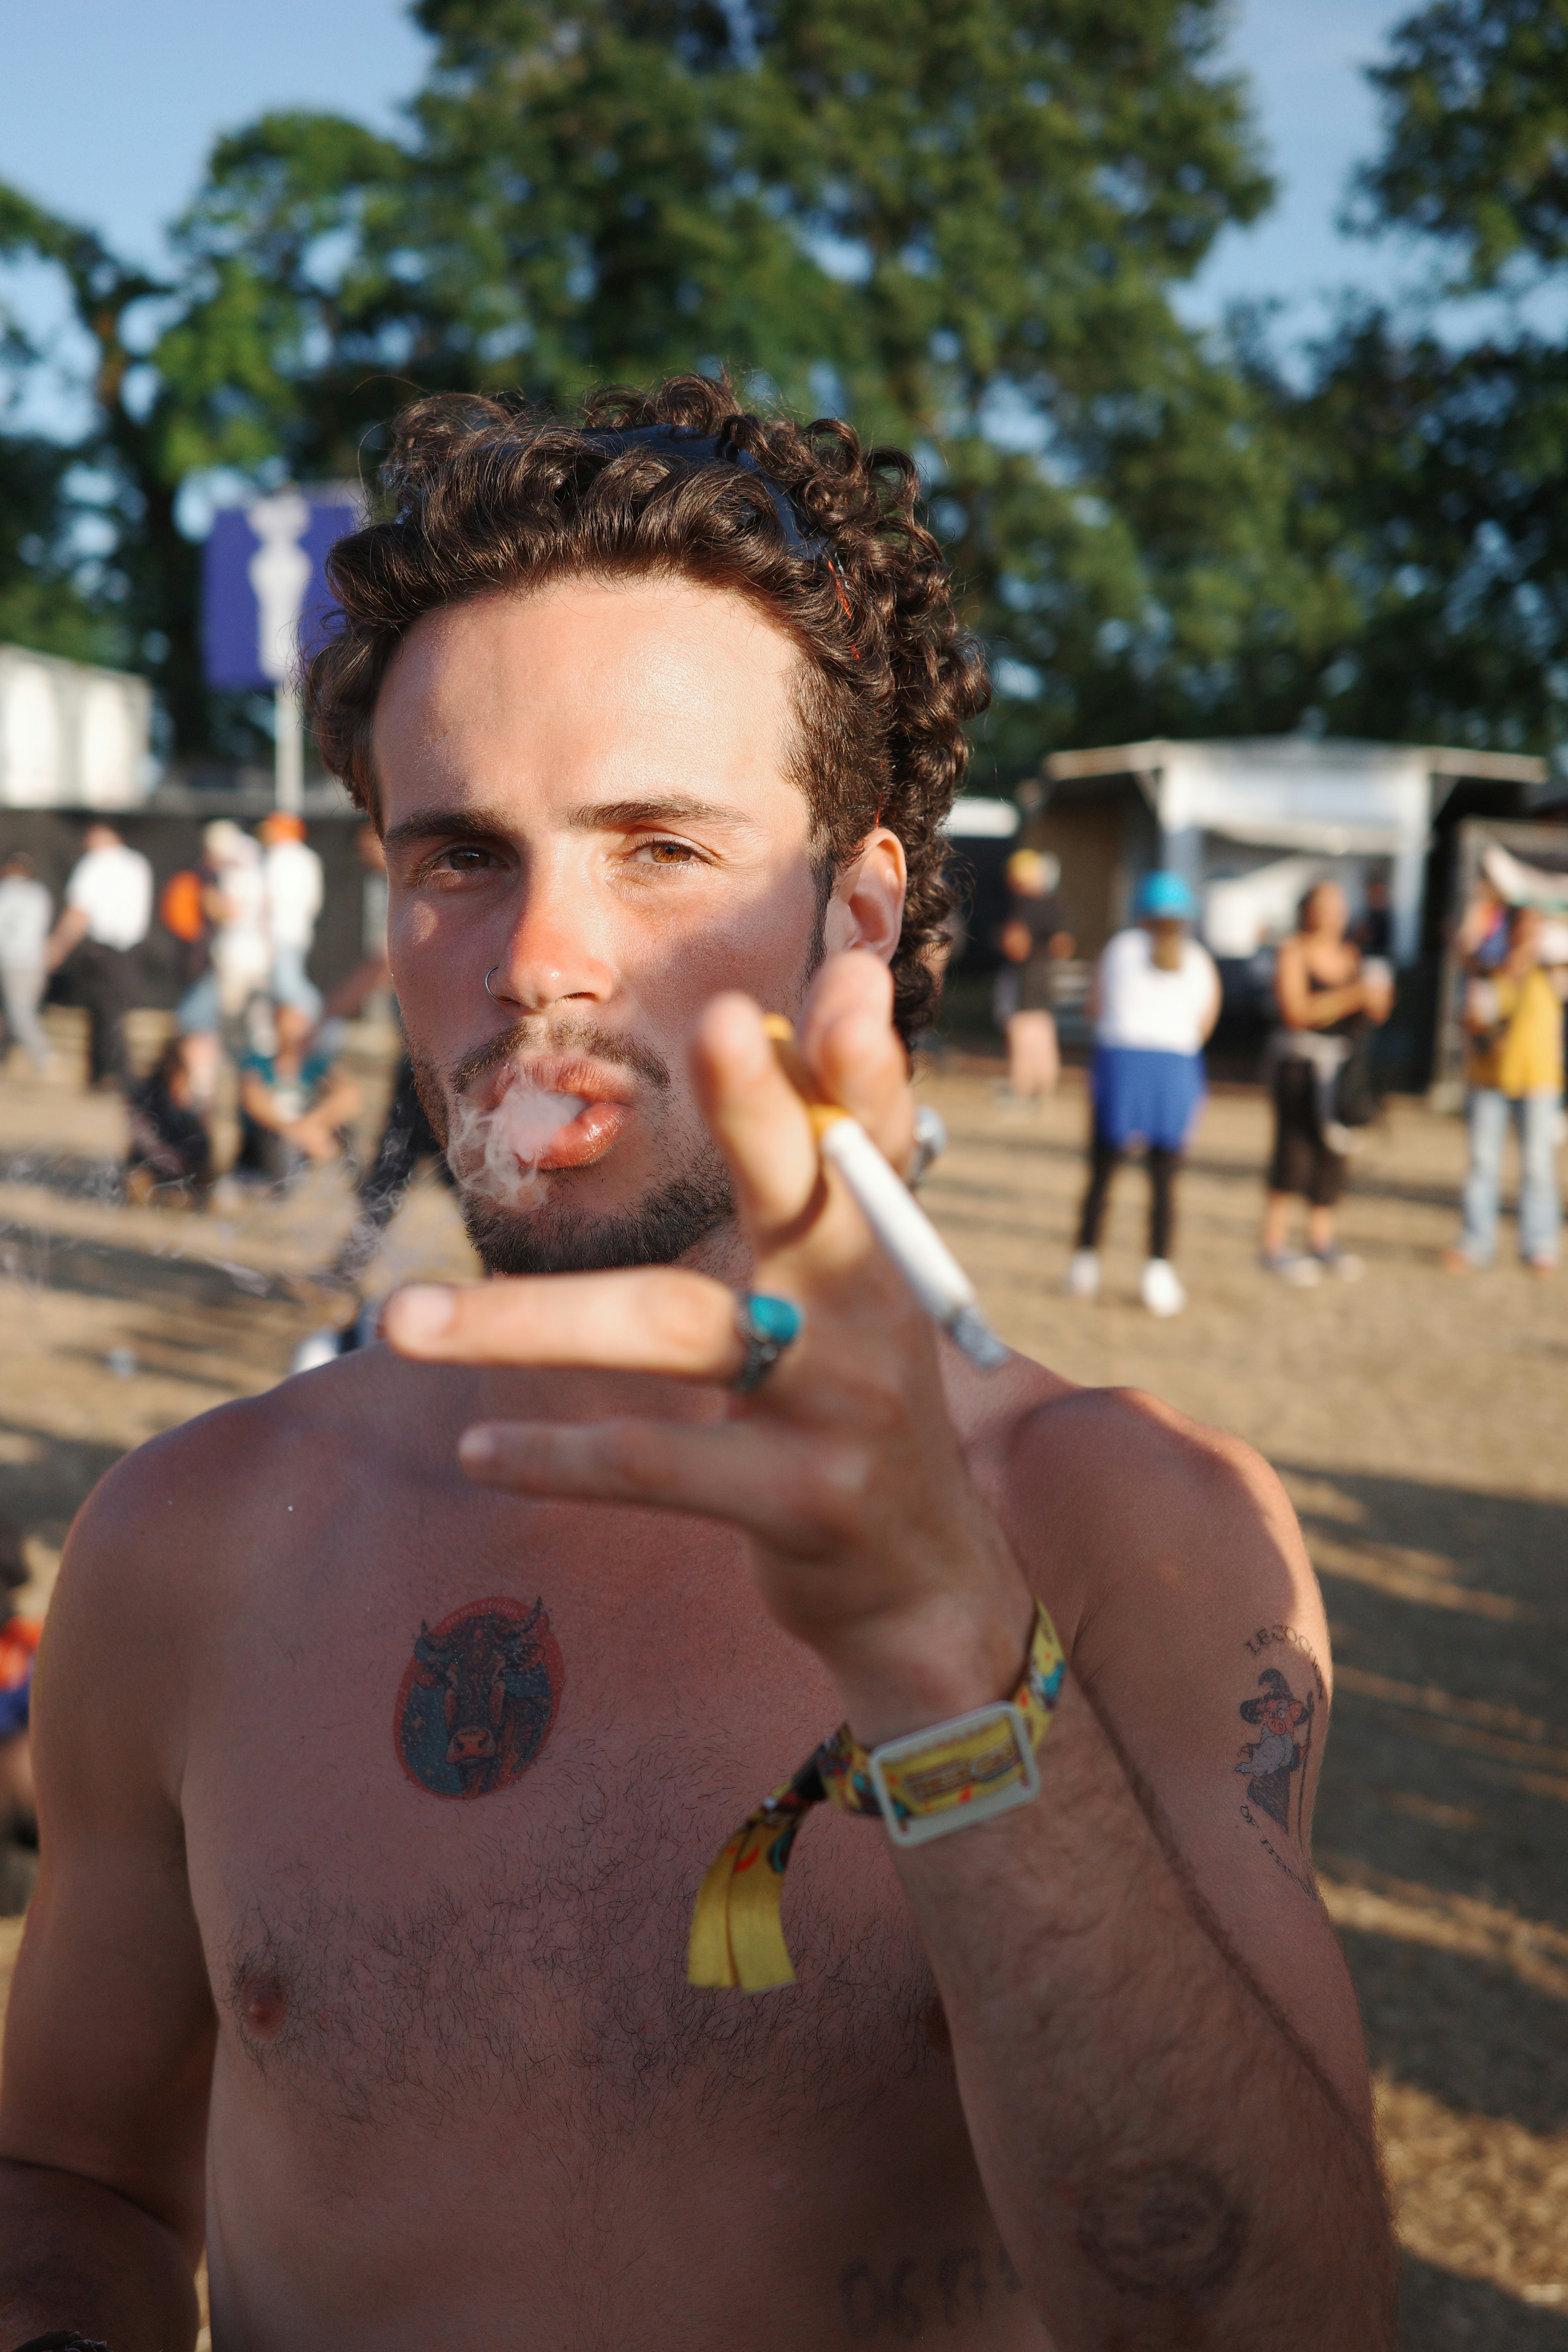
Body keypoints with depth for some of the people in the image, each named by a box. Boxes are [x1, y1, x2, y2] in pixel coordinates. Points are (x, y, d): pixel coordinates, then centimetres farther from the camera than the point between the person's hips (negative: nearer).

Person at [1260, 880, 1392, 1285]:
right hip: (1300, 1063, -6)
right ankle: (1275, 1246, -5)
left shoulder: (1350, 955, 13)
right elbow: (1296, 1012, -17)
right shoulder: (1293, 953, -5)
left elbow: (1372, 1015, 15)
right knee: (1293, 1150, -9)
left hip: (1341, 1067, 6)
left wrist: (1378, 1000, -8)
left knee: (1332, 1154, 8)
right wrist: (1352, 997, -23)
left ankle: (1321, 1241, 18)